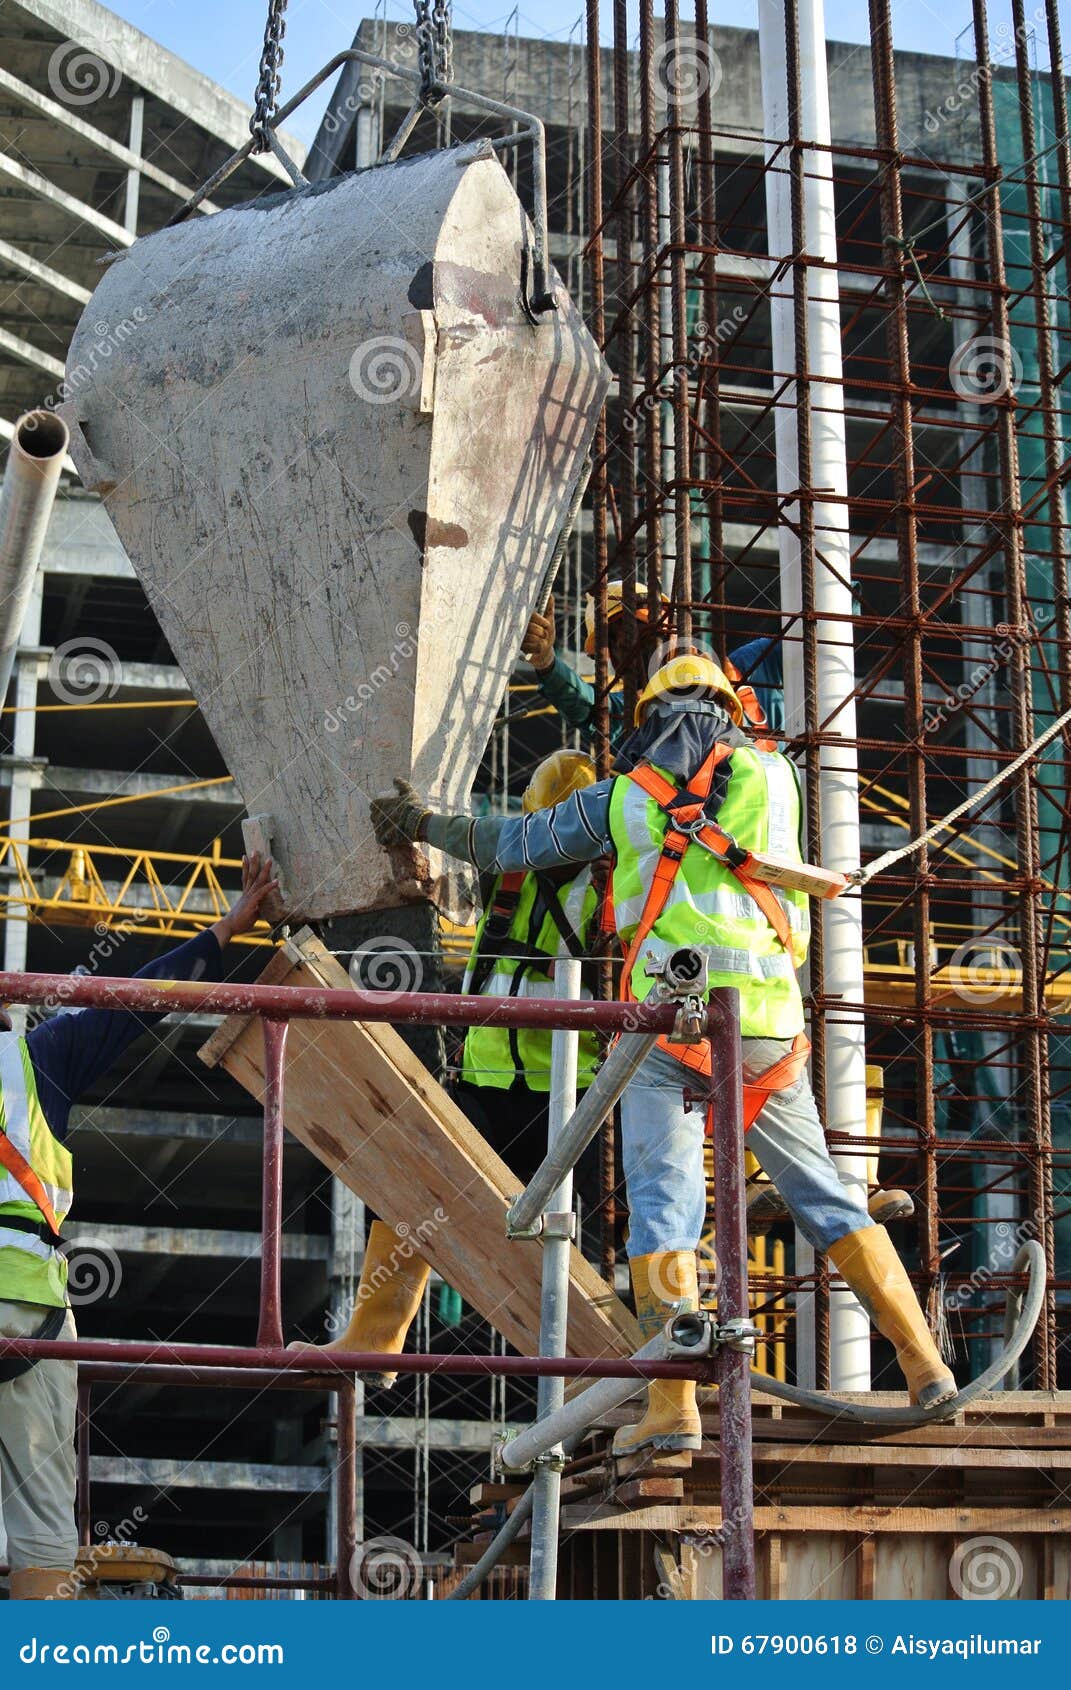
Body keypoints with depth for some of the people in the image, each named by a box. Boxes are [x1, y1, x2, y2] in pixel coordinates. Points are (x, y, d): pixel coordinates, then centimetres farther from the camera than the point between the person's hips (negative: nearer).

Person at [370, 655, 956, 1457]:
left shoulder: (621, 797, 11)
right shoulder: (772, 774, 13)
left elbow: (512, 844, 21)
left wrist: (424, 822, 37)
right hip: (767, 1017, 2)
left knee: (662, 1203, -3)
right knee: (822, 1193, 10)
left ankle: (674, 1406, -12)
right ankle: (926, 1366, 11)